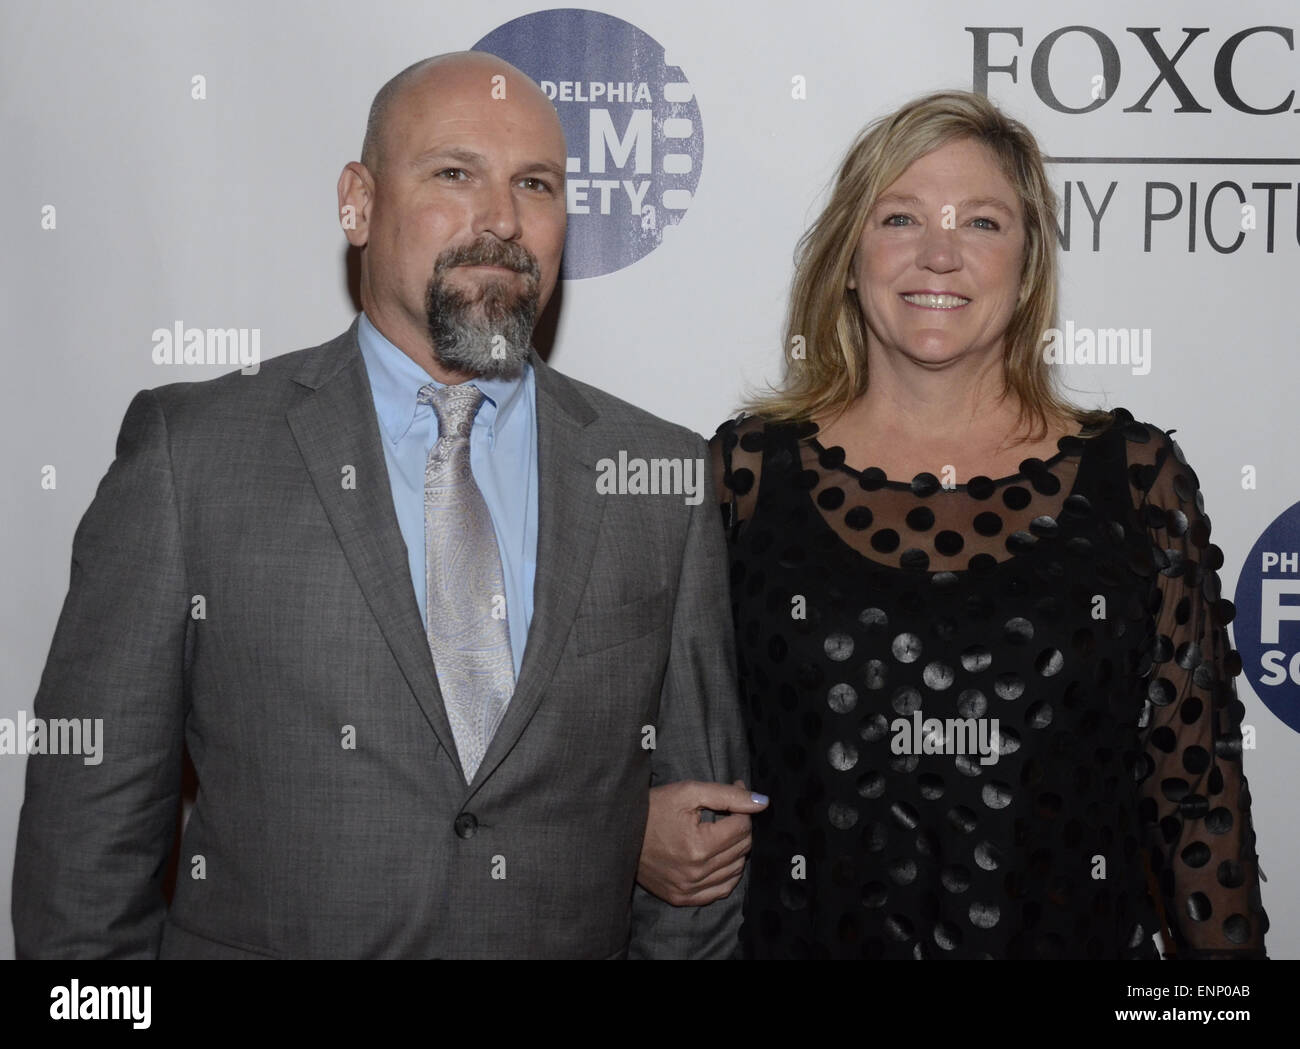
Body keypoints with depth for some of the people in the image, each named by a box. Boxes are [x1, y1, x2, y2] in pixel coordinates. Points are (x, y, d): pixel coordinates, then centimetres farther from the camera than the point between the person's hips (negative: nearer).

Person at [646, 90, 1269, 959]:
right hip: (806, 933, 0)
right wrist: (656, 830, -9)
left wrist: (1223, 945, -5)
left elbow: (1194, 782, -2)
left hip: (1078, 933, 1)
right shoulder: (746, 470, -4)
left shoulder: (1139, 478, -3)